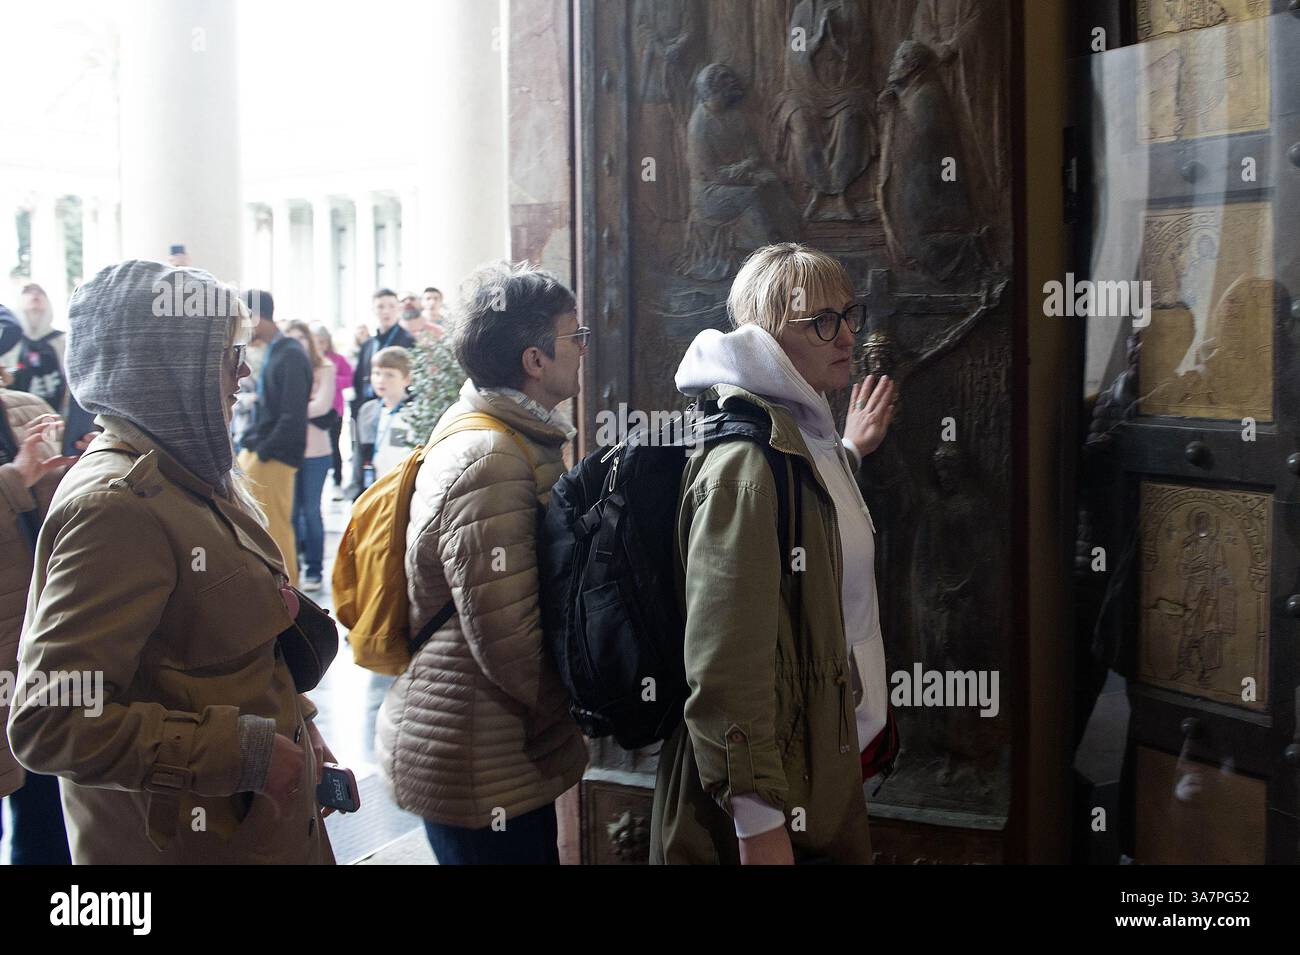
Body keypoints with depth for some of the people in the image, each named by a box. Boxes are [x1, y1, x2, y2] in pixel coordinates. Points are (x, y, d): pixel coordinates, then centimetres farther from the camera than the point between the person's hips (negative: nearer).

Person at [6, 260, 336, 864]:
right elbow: (50, 722, -27)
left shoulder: (194, 472, 8)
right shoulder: (116, 505, -22)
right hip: (189, 842, -8)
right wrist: (246, 751, -25)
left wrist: (294, 731, 10)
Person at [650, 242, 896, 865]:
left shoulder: (804, 436, 9)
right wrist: (759, 825, -26)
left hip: (825, 764, 9)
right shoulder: (746, 460, -22)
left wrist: (847, 451, 33)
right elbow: (726, 661, -27)